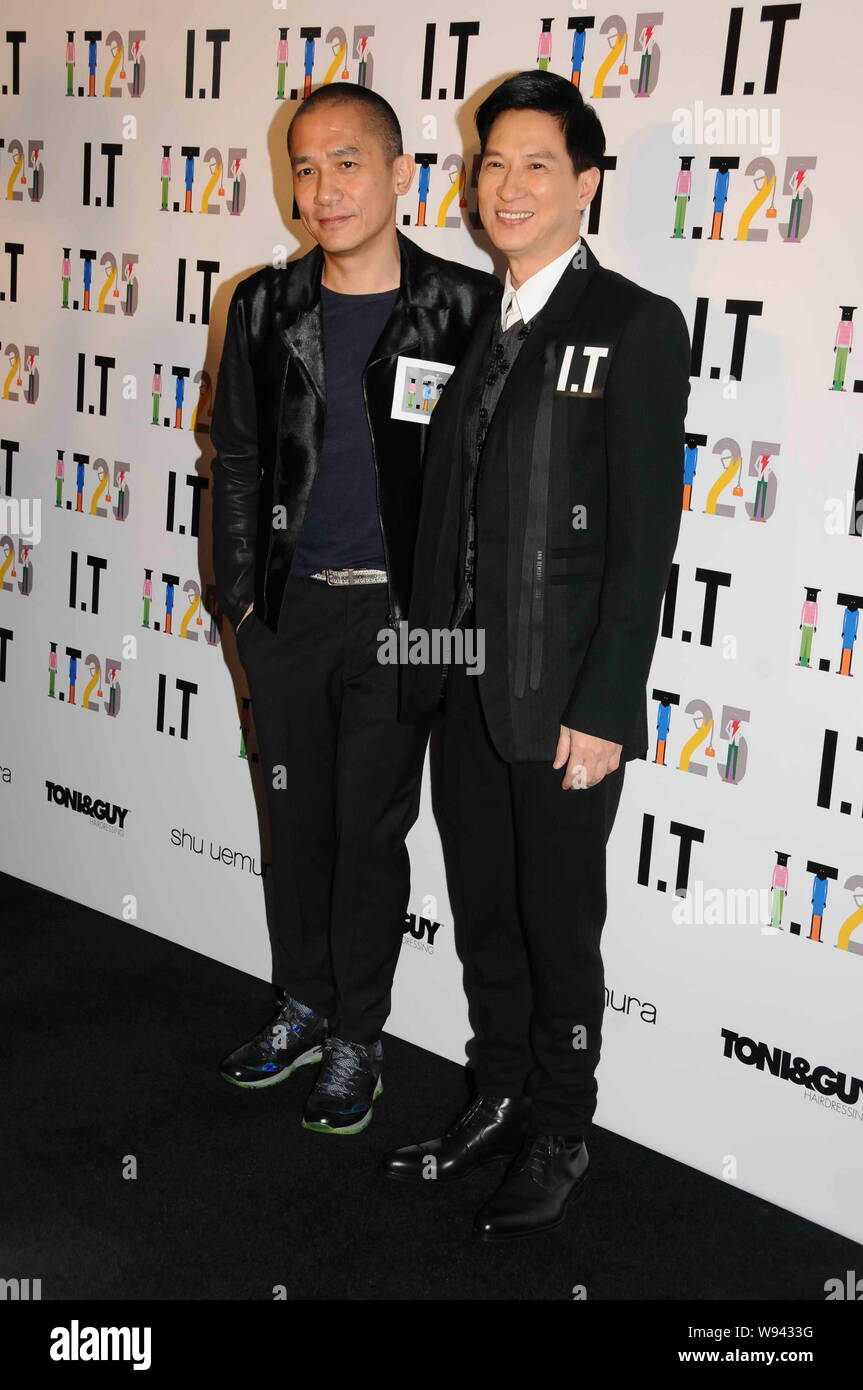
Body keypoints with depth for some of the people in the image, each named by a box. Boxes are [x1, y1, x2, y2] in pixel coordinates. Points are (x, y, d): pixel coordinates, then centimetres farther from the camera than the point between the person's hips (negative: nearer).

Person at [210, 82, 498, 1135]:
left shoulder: (465, 307, -7)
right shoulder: (266, 307, 2)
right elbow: (236, 457, 7)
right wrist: (240, 596, 4)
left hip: (400, 615, -3)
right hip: (289, 611, 3)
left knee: (372, 833, 7)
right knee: (296, 818, 15)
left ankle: (356, 1039, 24)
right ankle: (304, 1007, 33)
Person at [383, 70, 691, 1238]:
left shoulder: (636, 327, -8)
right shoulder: (467, 323, 11)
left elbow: (646, 535, -12)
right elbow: (447, 511, 13)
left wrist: (603, 709, -16)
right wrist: (425, 659, 9)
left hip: (564, 699, -6)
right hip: (467, 689, 6)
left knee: (559, 929, 8)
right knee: (484, 918, 17)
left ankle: (558, 1138, 28)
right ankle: (497, 1106, 36)